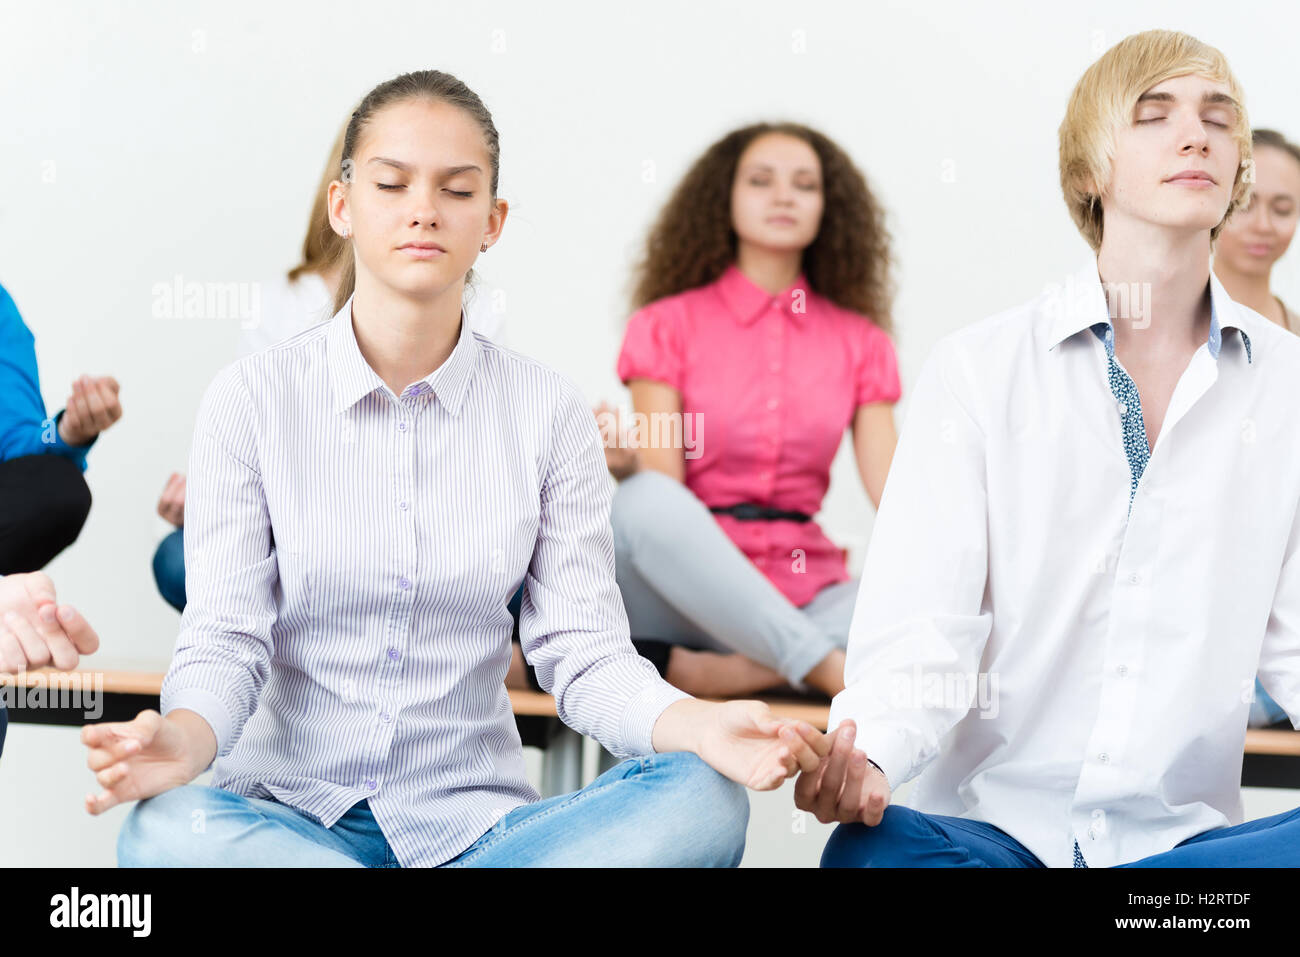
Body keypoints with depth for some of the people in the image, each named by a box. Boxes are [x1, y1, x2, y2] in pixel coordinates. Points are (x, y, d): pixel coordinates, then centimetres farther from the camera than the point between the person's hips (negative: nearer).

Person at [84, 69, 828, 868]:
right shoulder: (252, 399, 1)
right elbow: (226, 636, -5)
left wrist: (700, 726, -23)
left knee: (702, 803, -27)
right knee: (166, 829, -37)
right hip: (286, 811, -1)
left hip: (469, 822, 2)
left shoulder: (550, 413, 4)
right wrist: (182, 738, -29)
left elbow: (584, 651, -1)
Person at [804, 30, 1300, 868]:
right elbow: (920, 629, -5)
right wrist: (863, 753, -27)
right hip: (991, 821, -1)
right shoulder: (978, 372, 3)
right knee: (871, 848, -35)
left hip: (1187, 829, 1)